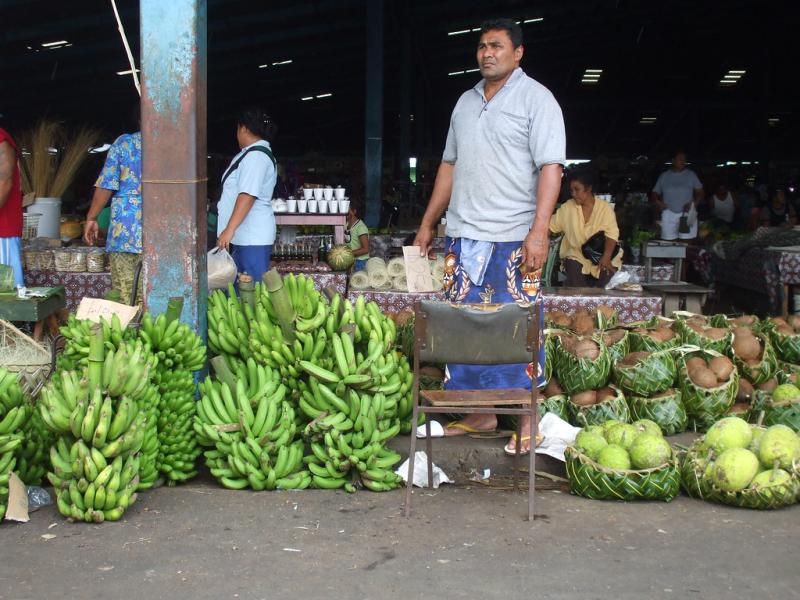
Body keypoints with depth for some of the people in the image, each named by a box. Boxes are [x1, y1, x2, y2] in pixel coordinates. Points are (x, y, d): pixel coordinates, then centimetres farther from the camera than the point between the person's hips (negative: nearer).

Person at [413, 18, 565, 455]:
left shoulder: (536, 99, -2)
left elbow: (550, 167, -11)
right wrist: (427, 224, 19)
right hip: (463, 237, 6)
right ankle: (482, 413, 17)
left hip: (514, 238, -6)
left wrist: (539, 231, -21)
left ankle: (528, 420, 6)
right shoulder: (466, 103, 17)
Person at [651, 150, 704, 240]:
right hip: (669, 214, 1)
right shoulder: (664, 176, 12)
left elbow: (700, 192, 8)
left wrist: (693, 203, -10)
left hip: (687, 213, -1)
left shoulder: (691, 175, 9)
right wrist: (657, 201, -6)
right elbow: (655, 192, 16)